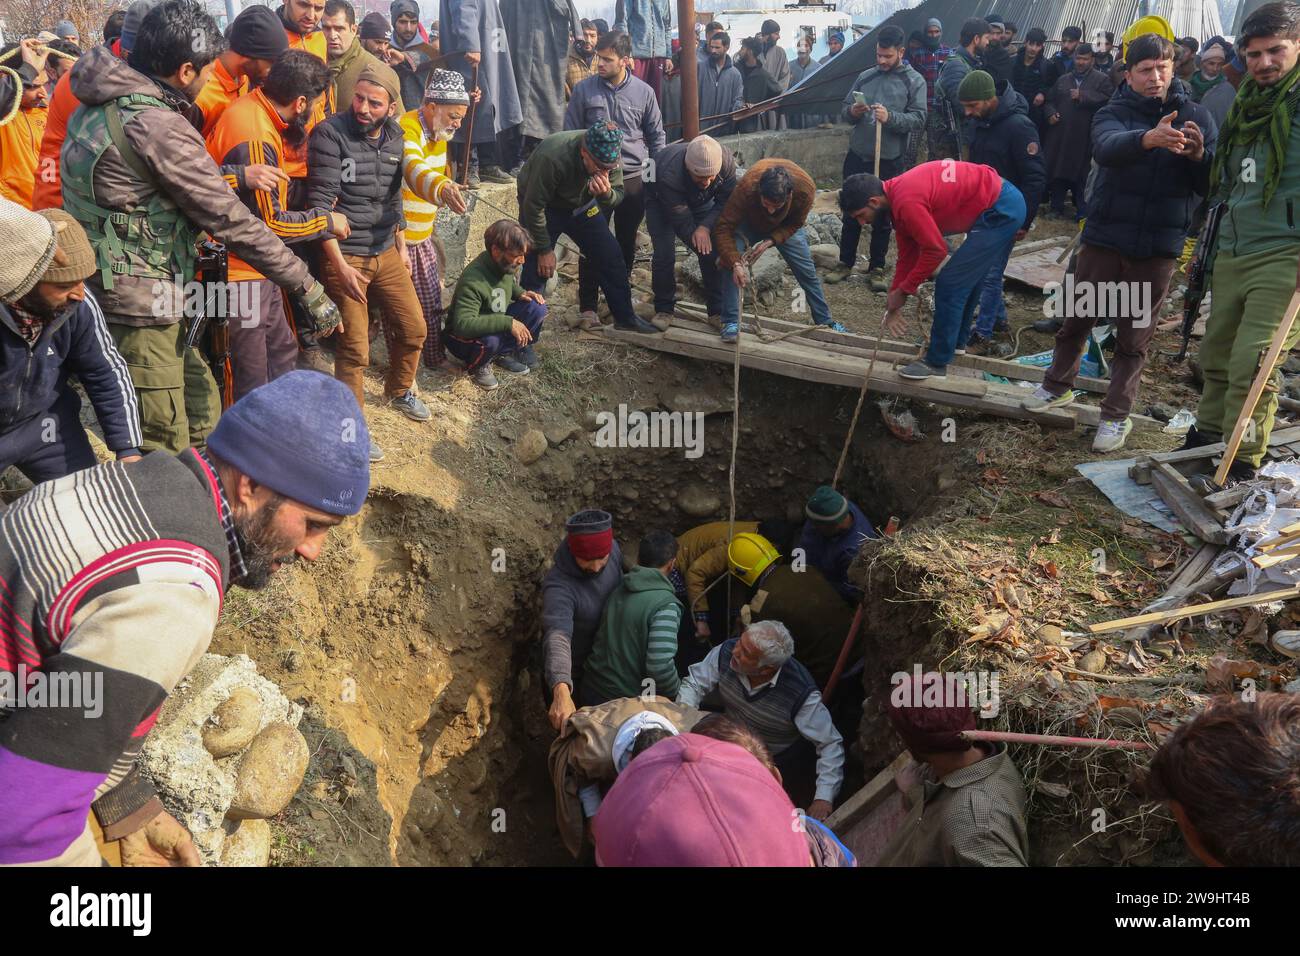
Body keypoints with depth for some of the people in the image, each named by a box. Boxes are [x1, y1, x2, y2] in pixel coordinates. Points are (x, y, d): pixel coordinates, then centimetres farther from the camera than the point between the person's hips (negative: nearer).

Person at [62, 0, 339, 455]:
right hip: (137, 309, -10)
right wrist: (308, 287, -13)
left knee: (200, 405, 20)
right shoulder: (158, 126, -20)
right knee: (163, 449, -1)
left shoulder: (99, 105, 9)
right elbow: (232, 222, -19)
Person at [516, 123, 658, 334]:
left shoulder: (610, 157, -23)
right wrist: (544, 250, -21)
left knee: (611, 257, 3)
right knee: (537, 269, -13)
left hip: (580, 205, 5)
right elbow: (533, 206, -30)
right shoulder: (552, 158, -39)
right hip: (546, 208, -5)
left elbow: (618, 196, -11)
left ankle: (625, 317, 17)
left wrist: (606, 194, -37)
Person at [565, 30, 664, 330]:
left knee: (627, 242, 11)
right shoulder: (584, 90, -3)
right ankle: (588, 305, 8)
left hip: (633, 179, 2)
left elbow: (656, 136, 10)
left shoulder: (644, 92, 1)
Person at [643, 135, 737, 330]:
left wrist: (706, 226, -34)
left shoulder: (726, 161, -34)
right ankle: (664, 310, 4)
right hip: (661, 202, -3)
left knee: (713, 252, -8)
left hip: (700, 203, 3)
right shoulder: (669, 175, -43)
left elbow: (725, 202, -21)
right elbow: (683, 223, -33)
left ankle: (718, 311, 3)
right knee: (664, 255, -15)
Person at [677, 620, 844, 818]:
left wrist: (824, 798, -34)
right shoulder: (727, 652, -23)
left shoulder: (801, 694, -34)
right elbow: (694, 682, -7)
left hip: (782, 764, -4)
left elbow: (830, 744, -26)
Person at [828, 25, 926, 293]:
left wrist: (890, 117, -24)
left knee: (883, 216, 7)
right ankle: (845, 263, 21)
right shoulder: (865, 77, 8)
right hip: (857, 156, 3)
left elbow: (919, 119, -9)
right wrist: (852, 112, -12)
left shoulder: (914, 81, -1)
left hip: (890, 161, -3)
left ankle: (877, 268, 17)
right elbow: (843, 111, 11)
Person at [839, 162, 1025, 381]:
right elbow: (908, 253, 11)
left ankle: (937, 363, 3)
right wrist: (895, 301, 10)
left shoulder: (906, 202, -24)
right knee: (967, 280, 23)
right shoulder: (897, 193, 7)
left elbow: (935, 250, -20)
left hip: (1000, 211, -10)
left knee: (950, 284, -6)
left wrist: (903, 290, -10)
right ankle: (954, 341, 40)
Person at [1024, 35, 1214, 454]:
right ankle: (1058, 386, 34)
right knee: (1076, 319, 13)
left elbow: (1211, 185, -1)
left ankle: (1117, 415, 17)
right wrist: (1149, 138, -49)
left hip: (1158, 246, 0)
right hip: (1104, 237, 0)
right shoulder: (1114, 113, -4)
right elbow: (1107, 148, -29)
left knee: (1134, 337, 6)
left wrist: (1199, 155, -22)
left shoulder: (1197, 115, 3)